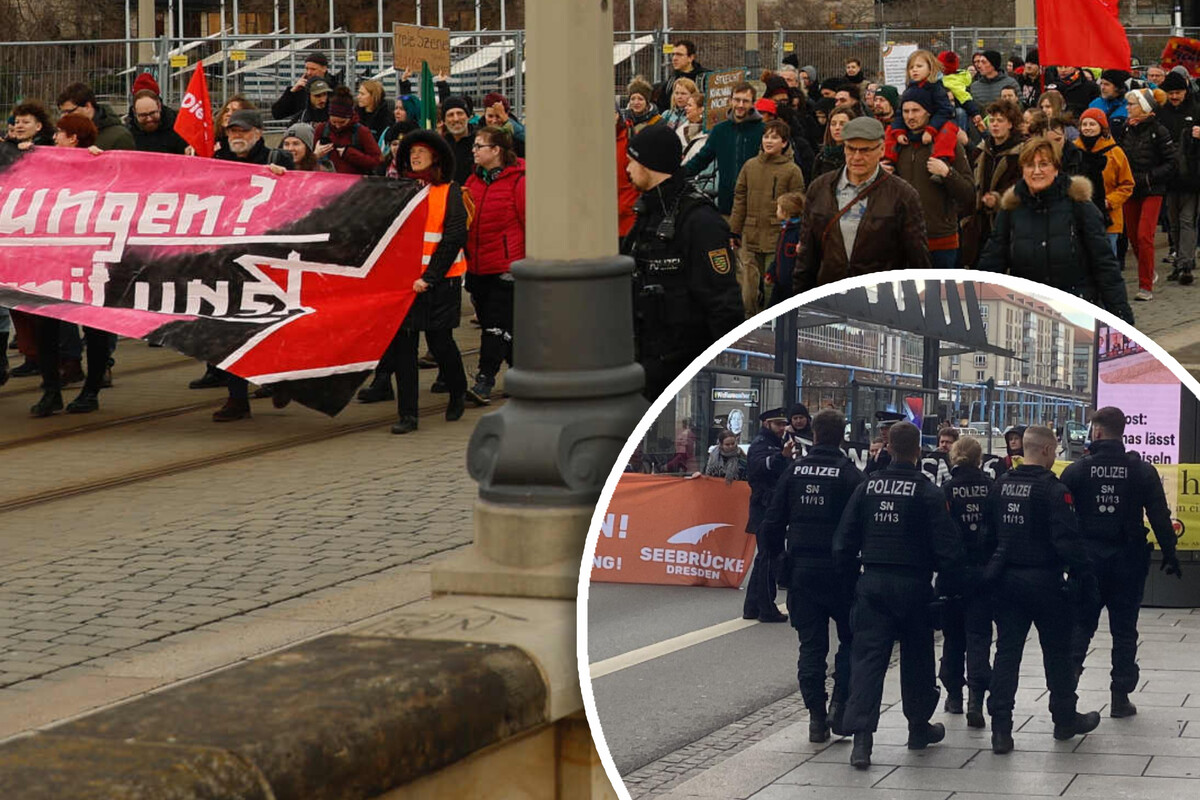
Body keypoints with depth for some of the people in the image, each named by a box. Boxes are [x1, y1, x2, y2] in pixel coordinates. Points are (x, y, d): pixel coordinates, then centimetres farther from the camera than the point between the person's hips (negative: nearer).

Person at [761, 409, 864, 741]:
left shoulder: (794, 471, 3)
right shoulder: (850, 474, -8)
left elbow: (773, 523, 3)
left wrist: (776, 554, 17)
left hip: (801, 570, 3)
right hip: (839, 573, -3)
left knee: (811, 645, 8)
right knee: (851, 639, 11)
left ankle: (816, 716, 7)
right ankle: (840, 705, -2)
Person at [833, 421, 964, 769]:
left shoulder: (867, 487, 2)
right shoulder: (928, 492, -8)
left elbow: (845, 539, 5)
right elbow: (946, 545, -9)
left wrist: (846, 572, 16)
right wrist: (950, 582, 3)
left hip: (872, 583, 2)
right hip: (913, 585, -2)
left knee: (867, 657, -3)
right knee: (917, 658, 15)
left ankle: (861, 735, -17)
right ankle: (919, 728, 29)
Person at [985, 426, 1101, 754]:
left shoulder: (1001, 485, 5)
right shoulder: (1053, 489, -16)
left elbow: (990, 531, 13)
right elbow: (1067, 539, -20)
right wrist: (1084, 576, -11)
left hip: (1006, 580, 5)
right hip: (1043, 581, -5)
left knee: (1006, 651, 4)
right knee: (1057, 651, 11)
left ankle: (1001, 729, -2)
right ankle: (1065, 720, 23)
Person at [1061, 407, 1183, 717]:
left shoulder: (1077, 470, -5)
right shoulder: (1143, 471, -4)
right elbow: (1160, 517, -3)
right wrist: (1170, 555, 5)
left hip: (1087, 560, 0)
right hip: (1128, 560, 0)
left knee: (1081, 624, 10)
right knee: (1124, 629, 9)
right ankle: (1120, 696, 10)